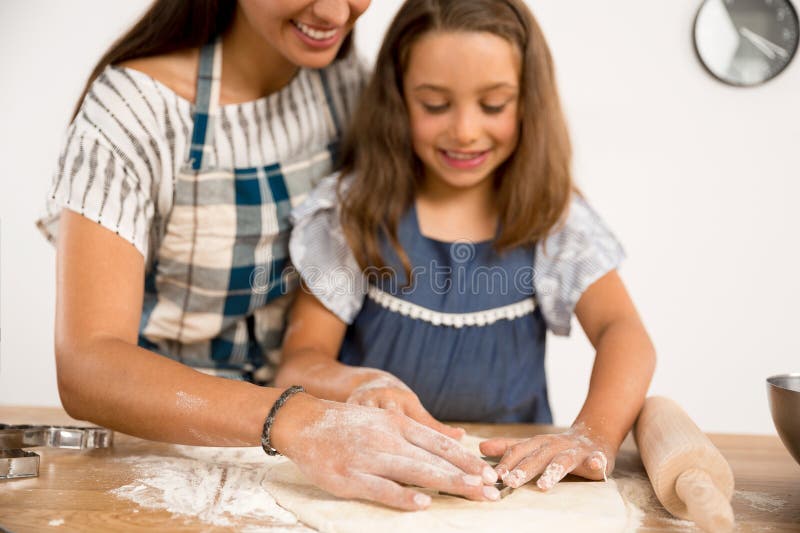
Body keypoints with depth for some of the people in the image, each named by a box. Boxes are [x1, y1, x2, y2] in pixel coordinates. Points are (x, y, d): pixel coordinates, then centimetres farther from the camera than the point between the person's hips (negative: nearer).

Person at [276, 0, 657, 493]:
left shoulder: (555, 218, -1)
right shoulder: (350, 210, -4)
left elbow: (625, 334, -14)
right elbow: (300, 361, -8)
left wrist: (594, 435, -35)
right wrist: (359, 386, -31)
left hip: (514, 466, 0)